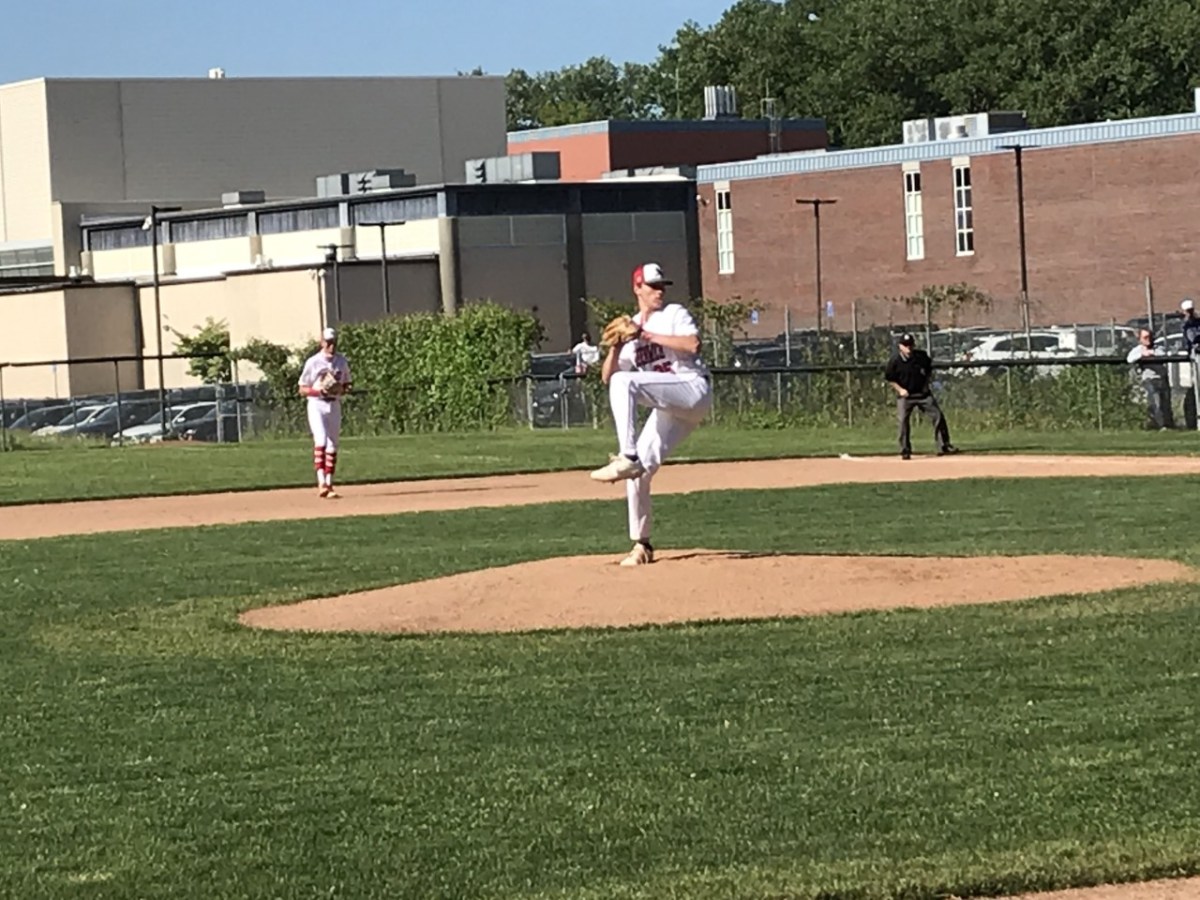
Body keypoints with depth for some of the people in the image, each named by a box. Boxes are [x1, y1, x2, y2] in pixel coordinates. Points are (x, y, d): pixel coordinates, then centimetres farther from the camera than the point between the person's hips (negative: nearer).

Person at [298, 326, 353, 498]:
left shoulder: (341, 361, 6)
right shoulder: (313, 362, -6)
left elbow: (346, 384, 15)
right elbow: (302, 389, -2)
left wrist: (341, 389, -9)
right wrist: (320, 391, -20)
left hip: (334, 405, 5)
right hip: (317, 405, -5)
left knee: (333, 446, 6)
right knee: (321, 440, -21)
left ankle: (329, 485, 13)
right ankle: (321, 482, -27)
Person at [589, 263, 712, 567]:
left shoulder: (675, 314, 4)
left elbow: (693, 345, -16)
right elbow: (607, 376, 12)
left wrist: (649, 336, -14)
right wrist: (615, 347, -6)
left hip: (694, 391, -6)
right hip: (668, 410, 6)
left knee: (625, 382, -28)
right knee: (639, 472, -2)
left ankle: (627, 457, -36)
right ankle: (641, 544, 9)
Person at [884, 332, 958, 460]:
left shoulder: (922, 356, -6)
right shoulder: (895, 361, -13)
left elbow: (929, 370, 12)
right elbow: (889, 379, -2)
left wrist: (926, 383, 0)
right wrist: (900, 389, -13)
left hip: (923, 393, 2)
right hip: (905, 396, -2)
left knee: (938, 416, -3)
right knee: (903, 421, -10)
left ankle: (944, 446, 5)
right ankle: (905, 451, 1)